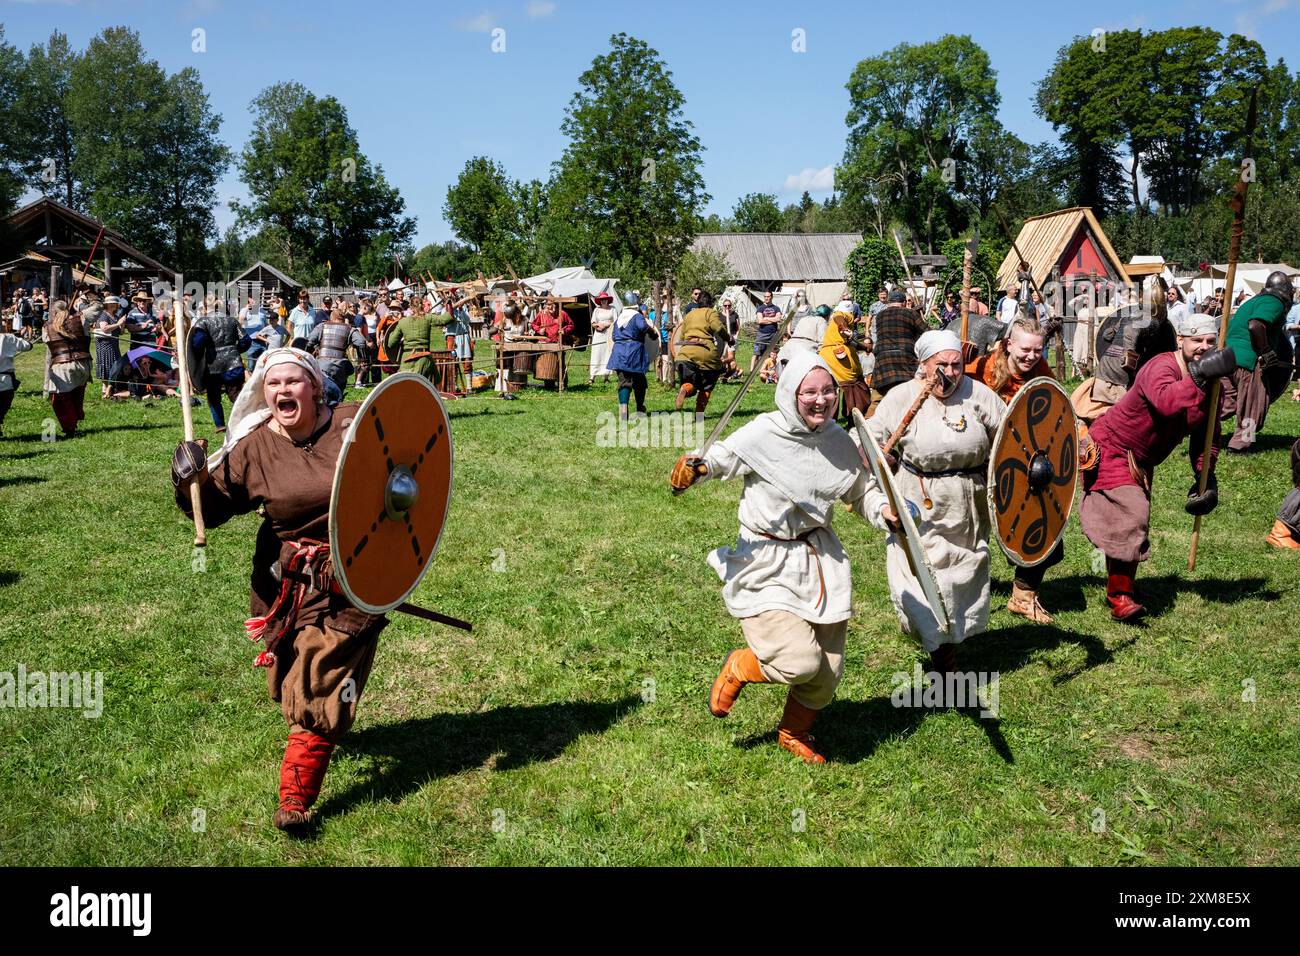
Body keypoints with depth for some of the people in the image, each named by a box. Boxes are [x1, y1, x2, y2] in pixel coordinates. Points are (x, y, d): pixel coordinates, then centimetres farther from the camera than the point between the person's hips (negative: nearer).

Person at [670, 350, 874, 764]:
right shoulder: (763, 434, -16)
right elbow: (719, 459, -12)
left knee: (829, 670, 12)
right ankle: (738, 668, 18)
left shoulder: (839, 441, 1)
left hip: (821, 561, 6)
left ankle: (794, 733, 42)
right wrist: (693, 466, -35)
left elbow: (861, 493, 14)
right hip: (768, 566, -6)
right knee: (801, 662, -17)